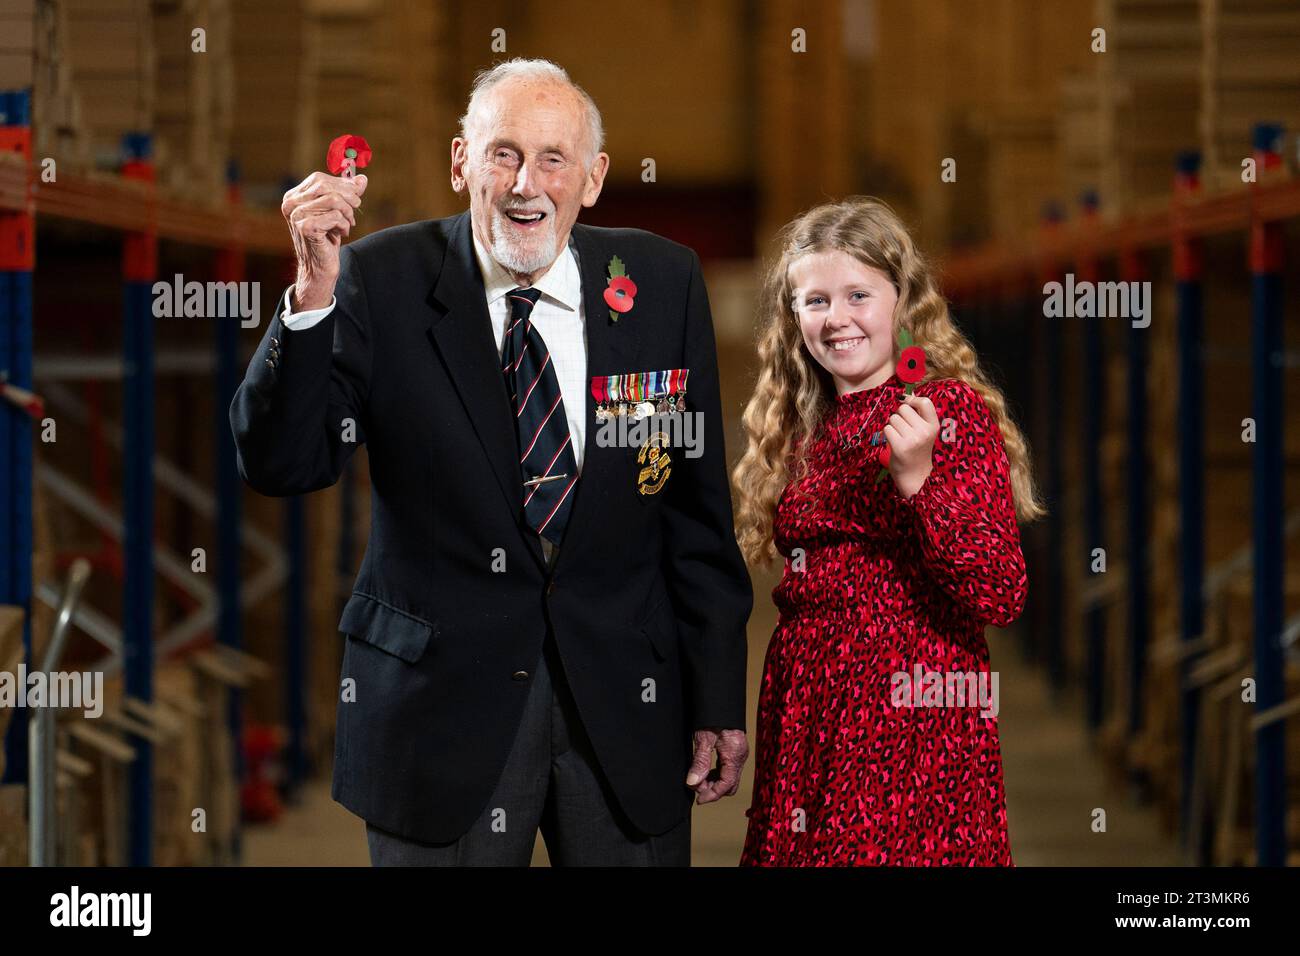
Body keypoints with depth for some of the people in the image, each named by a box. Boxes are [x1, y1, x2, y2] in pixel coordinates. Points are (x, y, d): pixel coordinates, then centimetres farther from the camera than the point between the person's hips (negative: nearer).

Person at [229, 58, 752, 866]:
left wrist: (719, 701, 5)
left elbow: (698, 512, 4)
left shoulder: (662, 284, 0)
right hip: (439, 700, -2)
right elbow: (283, 465, -15)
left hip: (626, 703, 2)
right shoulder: (382, 284, -7)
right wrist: (313, 292, -28)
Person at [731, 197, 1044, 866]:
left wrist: (918, 479, -22)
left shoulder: (953, 410, -6)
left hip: (912, 711, -6)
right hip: (803, 710, 6)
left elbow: (1002, 599, -15)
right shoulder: (802, 427, 12)